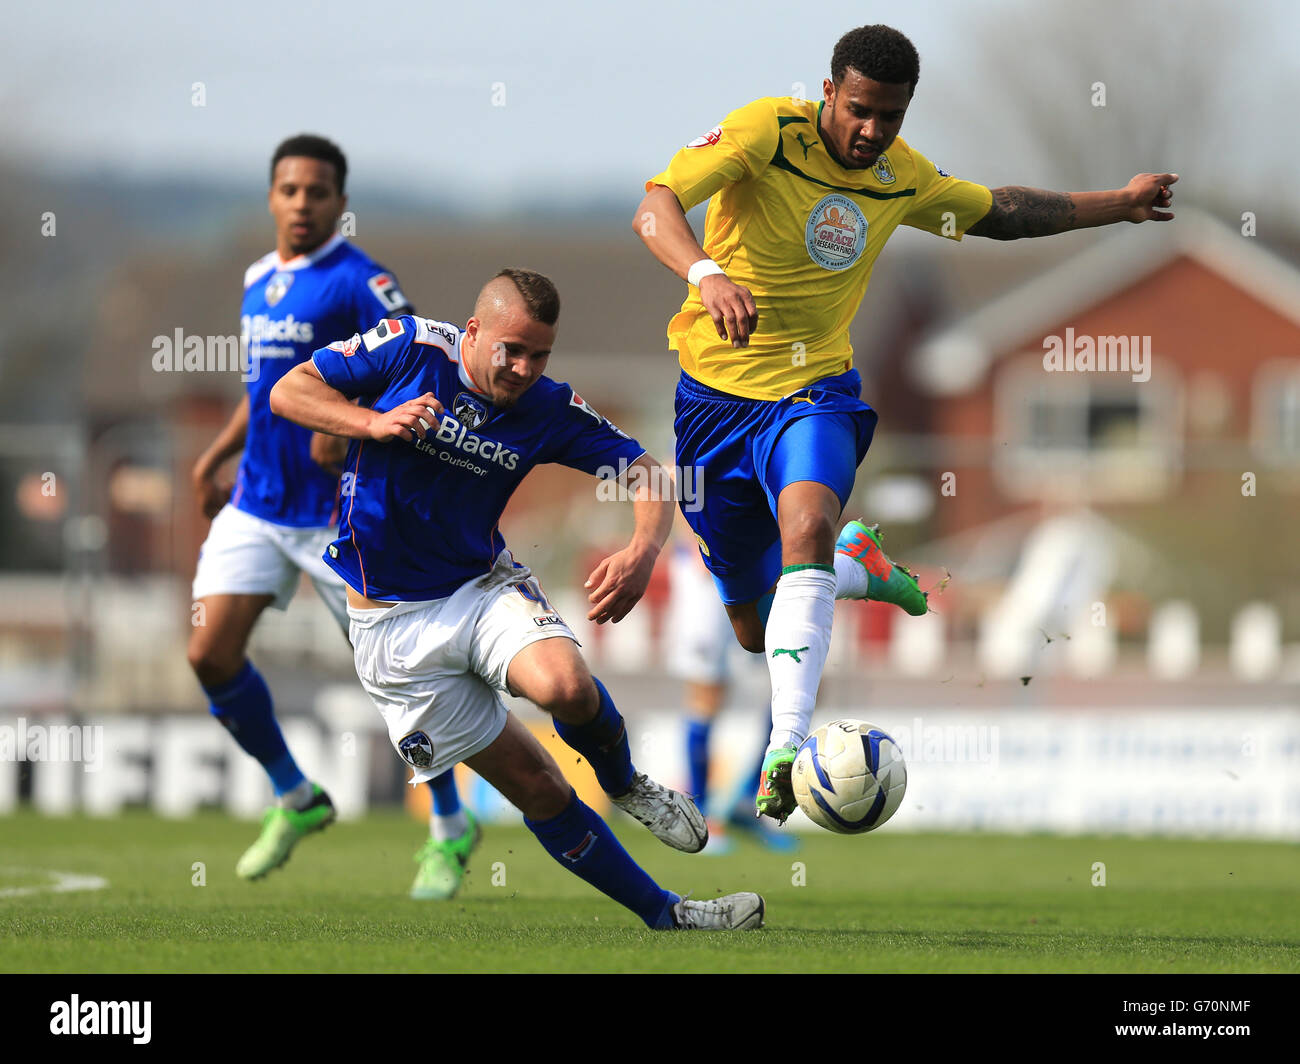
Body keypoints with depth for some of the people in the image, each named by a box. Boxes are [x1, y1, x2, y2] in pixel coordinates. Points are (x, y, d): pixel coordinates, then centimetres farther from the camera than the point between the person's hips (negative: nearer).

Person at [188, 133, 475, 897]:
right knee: (212, 653, -4)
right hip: (256, 505, 6)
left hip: (338, 512, -6)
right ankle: (295, 800, 16)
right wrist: (216, 456, 17)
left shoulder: (359, 281, -12)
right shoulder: (259, 280, 11)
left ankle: (451, 830, 15)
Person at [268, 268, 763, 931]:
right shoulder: (411, 348, -11)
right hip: (394, 621, -1)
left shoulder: (549, 410, -6)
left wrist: (643, 550, -27)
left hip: (485, 587, 2)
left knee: (566, 687, -33)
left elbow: (646, 472, -6)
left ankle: (626, 787, 0)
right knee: (537, 788, -6)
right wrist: (376, 424, -23)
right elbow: (288, 392, -7)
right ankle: (664, 915, 4)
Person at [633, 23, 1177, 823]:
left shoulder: (901, 176, 2)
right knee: (753, 629, 8)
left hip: (814, 389, 2)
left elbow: (997, 212, 22)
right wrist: (706, 273, -48)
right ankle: (857, 565, 45)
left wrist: (1118, 204, 20)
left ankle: (787, 752, -40)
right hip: (717, 392, -2)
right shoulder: (765, 132, -15)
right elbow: (656, 206, -28)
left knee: (807, 523, -34)